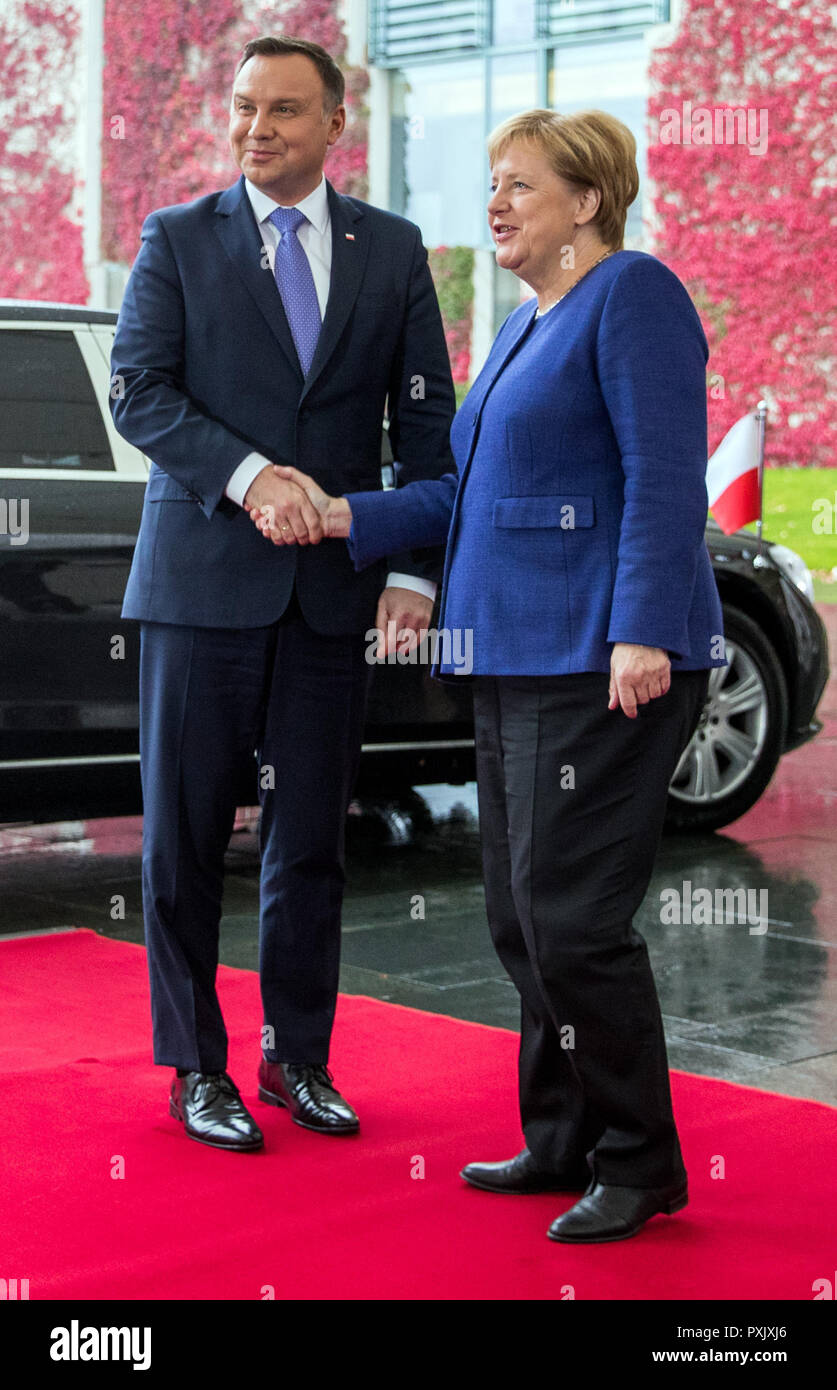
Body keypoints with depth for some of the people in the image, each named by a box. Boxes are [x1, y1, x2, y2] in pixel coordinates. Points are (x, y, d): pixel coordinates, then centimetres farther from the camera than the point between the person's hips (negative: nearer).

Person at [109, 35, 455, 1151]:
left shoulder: (392, 250, 9)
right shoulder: (177, 240, 4)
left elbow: (426, 419, 7)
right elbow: (137, 391, -5)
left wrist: (415, 566, -4)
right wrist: (248, 473, -20)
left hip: (333, 589, 2)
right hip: (203, 580, -1)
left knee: (311, 838, 7)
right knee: (185, 836, 4)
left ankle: (298, 1056, 22)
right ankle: (195, 1068, 16)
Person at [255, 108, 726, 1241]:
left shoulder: (633, 294, -8)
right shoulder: (526, 327, 21)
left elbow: (666, 478, -17)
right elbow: (470, 491, 22)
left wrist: (645, 634, -24)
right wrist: (341, 517, 12)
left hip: (603, 659, -10)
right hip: (517, 657, 10)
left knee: (572, 918, -9)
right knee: (521, 919, 12)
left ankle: (641, 1161, 5)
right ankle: (563, 1143, 24)